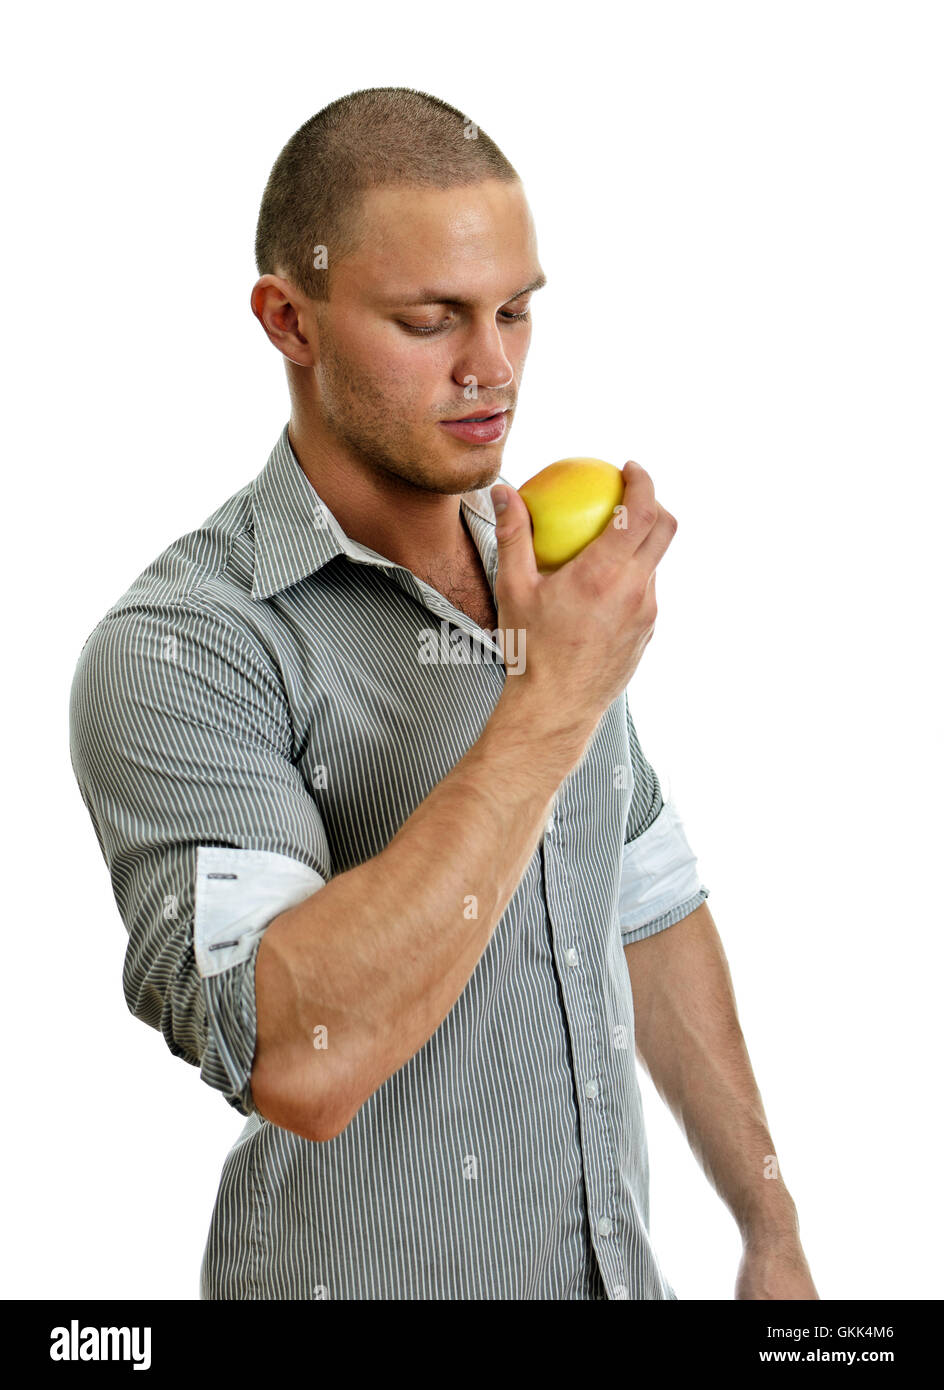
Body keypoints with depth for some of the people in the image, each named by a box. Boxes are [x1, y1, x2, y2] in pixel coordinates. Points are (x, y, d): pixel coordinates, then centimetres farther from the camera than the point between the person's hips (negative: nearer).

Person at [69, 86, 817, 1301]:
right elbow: (299, 1063, -32)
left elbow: (649, 920, 10)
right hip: (361, 1270, -5)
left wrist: (771, 1233, 11)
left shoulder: (556, 578, 2)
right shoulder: (174, 650, -20)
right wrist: (552, 702, -29)